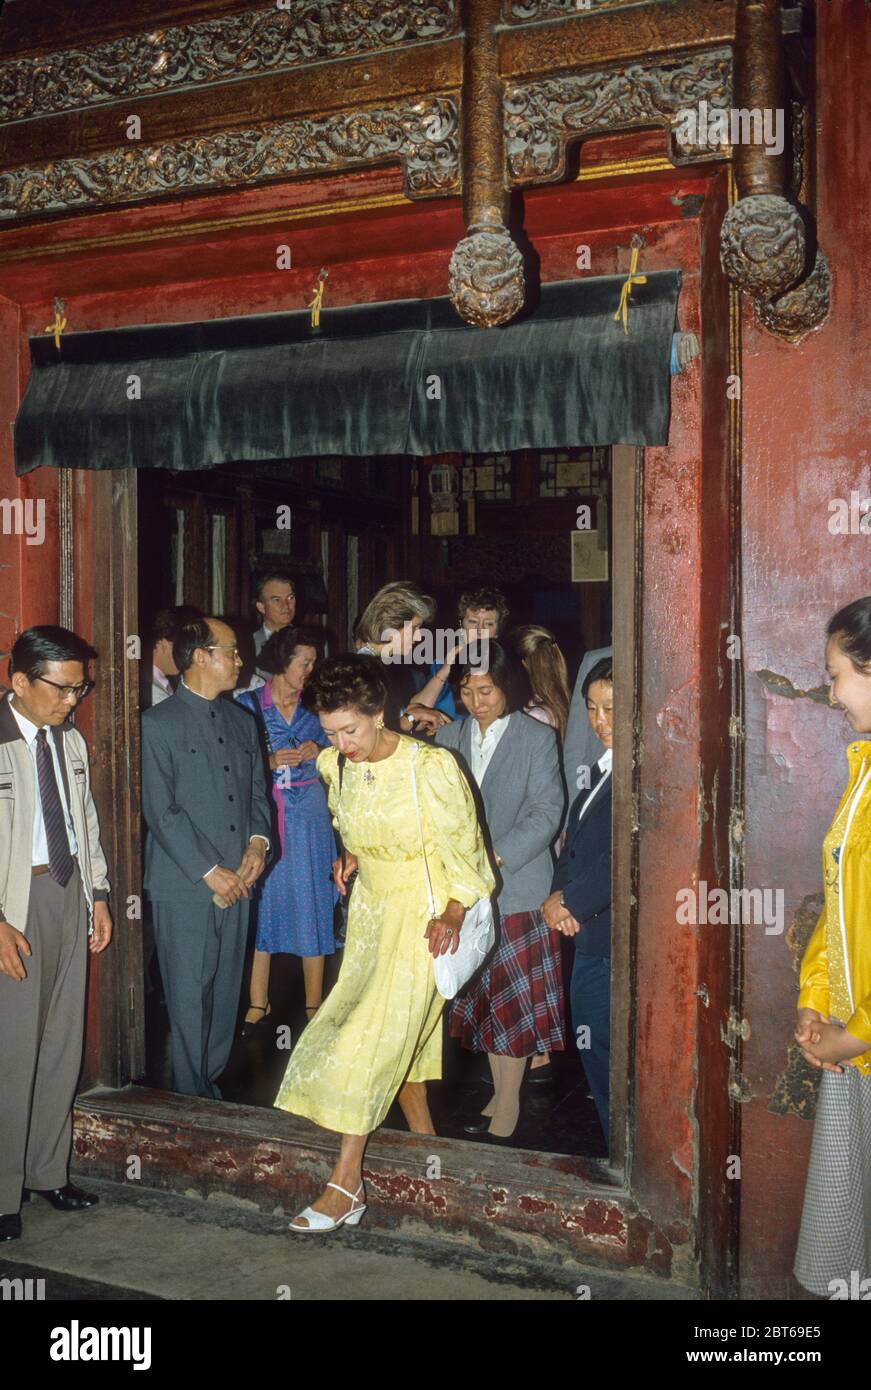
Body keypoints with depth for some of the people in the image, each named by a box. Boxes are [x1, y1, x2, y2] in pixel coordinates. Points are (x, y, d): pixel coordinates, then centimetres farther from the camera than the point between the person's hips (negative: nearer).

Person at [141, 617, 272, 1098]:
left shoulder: (242, 721, 14)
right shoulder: (159, 724, -6)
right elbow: (160, 811, -11)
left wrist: (258, 840, -2)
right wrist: (209, 871, -14)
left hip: (235, 882, 6)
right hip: (183, 886, -6)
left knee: (225, 993, 12)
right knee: (189, 998, 1)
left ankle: (212, 1080, 27)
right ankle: (193, 1098, 15)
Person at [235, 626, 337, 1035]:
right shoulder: (248, 705, 0)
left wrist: (318, 752, -7)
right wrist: (270, 761, -15)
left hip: (308, 817, 1)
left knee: (311, 904, 4)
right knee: (261, 902, 4)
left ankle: (314, 1003, 15)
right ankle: (258, 1003, 16)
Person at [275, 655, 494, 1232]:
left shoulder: (431, 767, -20)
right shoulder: (337, 765, -3)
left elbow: (463, 846, -11)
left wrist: (453, 915, -18)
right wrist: (352, 855, 1)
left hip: (422, 912, -6)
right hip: (371, 904, 6)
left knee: (375, 1033, -9)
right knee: (402, 1030, 13)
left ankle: (346, 1185, -4)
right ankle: (425, 1138, 30)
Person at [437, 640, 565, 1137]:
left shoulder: (538, 738, -3)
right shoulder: (449, 738, 9)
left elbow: (547, 811, -10)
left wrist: (495, 857, -20)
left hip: (517, 887, -4)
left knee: (516, 997, 2)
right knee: (481, 997, 10)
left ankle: (510, 1101, 13)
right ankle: (499, 1092, 23)